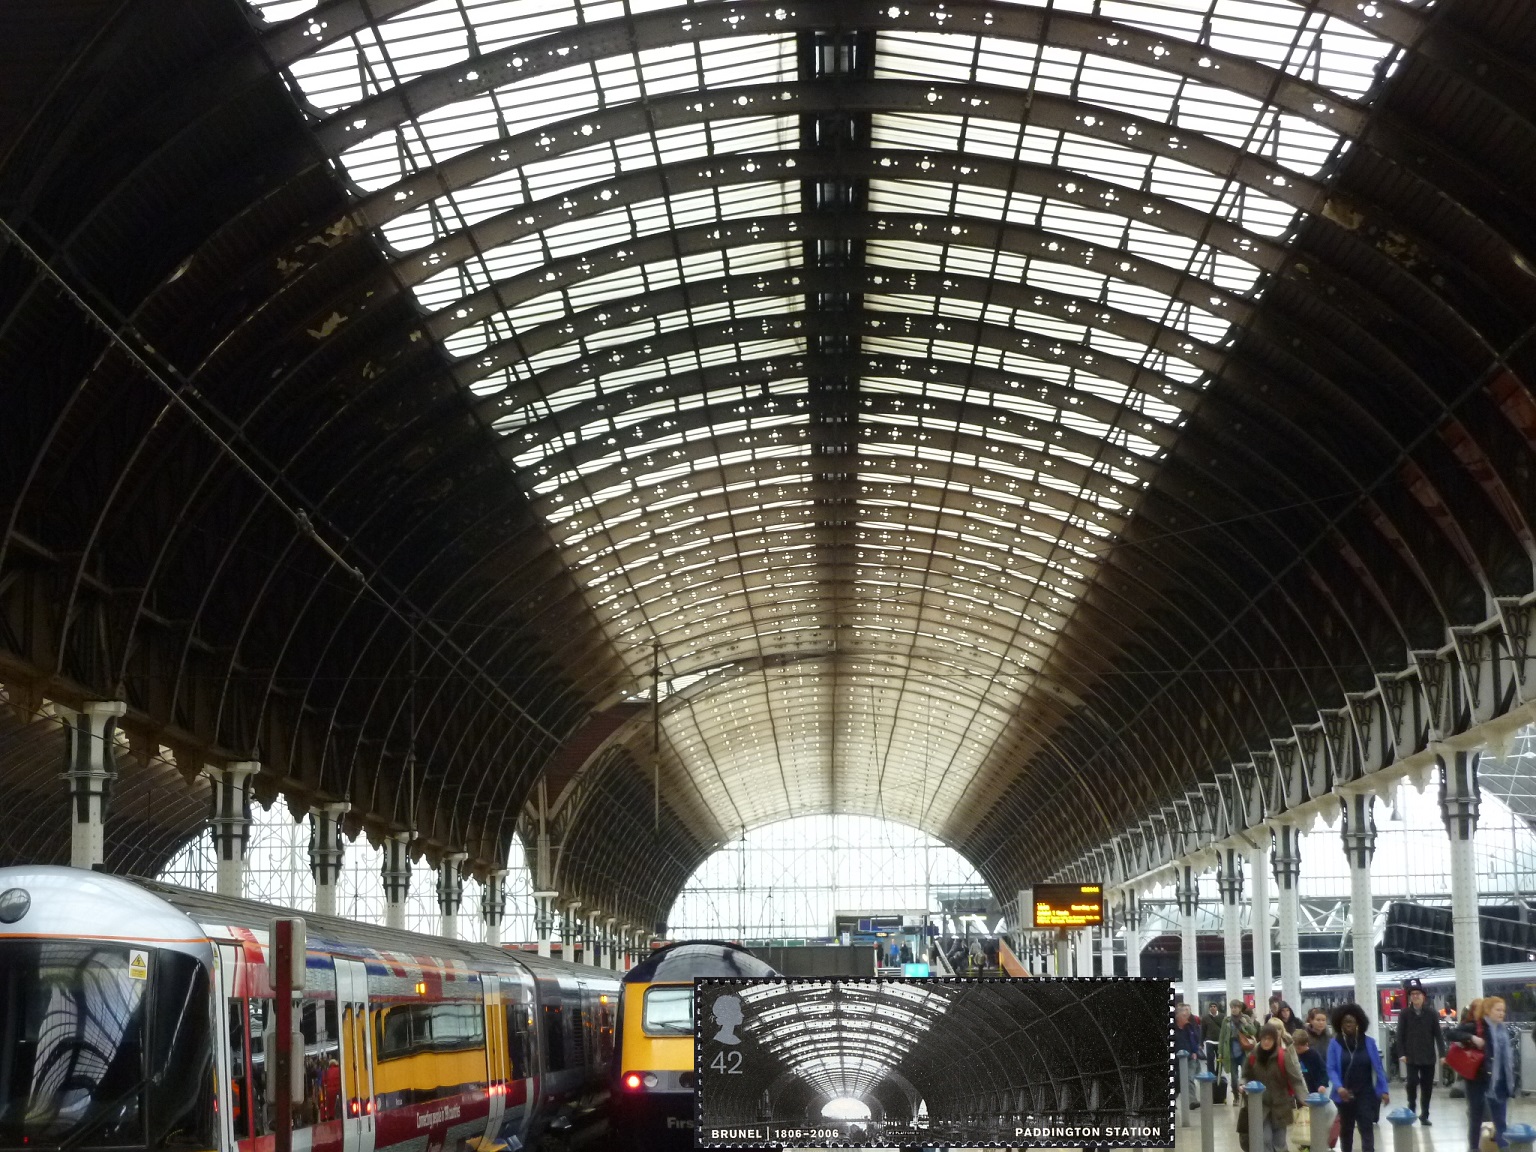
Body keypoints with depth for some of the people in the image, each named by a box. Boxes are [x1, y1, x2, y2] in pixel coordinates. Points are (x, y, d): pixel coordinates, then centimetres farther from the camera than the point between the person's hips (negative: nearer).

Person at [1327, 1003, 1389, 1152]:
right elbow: (1331, 1069, -7)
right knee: (1346, 1129, 16)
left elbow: (1378, 1067, -1)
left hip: (1366, 1093, -1)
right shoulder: (1335, 1044, -3)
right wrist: (1339, 1087, -24)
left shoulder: (1368, 1042, -1)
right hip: (1345, 1094, 1)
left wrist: (1383, 1090, -8)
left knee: (1366, 1128, -8)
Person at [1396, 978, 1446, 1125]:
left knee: (1427, 1086, 6)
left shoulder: (1432, 1013, 1)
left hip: (1428, 1056, 1)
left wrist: (1442, 1054, -5)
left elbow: (1439, 1034, 1)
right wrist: (1401, 1053, -9)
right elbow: (1400, 1035, -1)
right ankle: (1411, 1108, 12)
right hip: (1411, 1056, -1)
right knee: (1412, 1082, -12)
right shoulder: (1404, 1014, 0)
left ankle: (1424, 1114, 18)